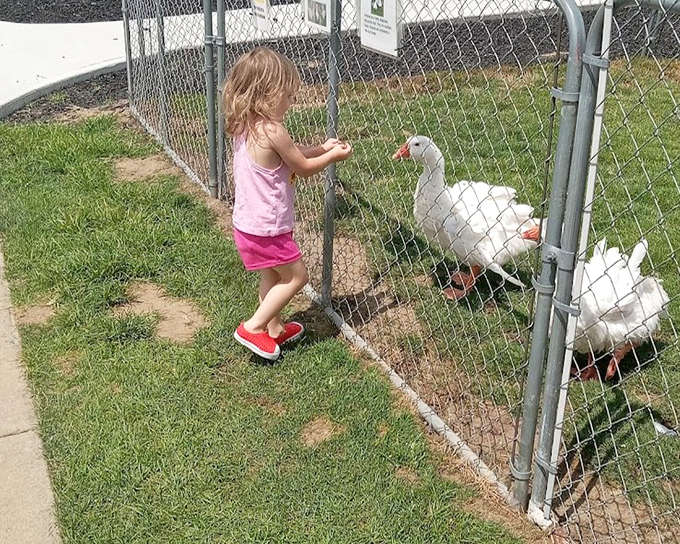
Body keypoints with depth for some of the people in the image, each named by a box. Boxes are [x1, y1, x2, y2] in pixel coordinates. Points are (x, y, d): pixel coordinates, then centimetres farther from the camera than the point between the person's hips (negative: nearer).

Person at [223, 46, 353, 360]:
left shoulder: (244, 126, 3)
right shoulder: (272, 130, -25)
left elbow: (289, 156, 15)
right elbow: (303, 168, -12)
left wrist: (321, 148, 13)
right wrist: (333, 156, 4)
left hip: (247, 223, 9)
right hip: (267, 228, -9)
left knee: (273, 275, 25)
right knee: (296, 276, 8)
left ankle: (275, 329, 40)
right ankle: (253, 328, 9)